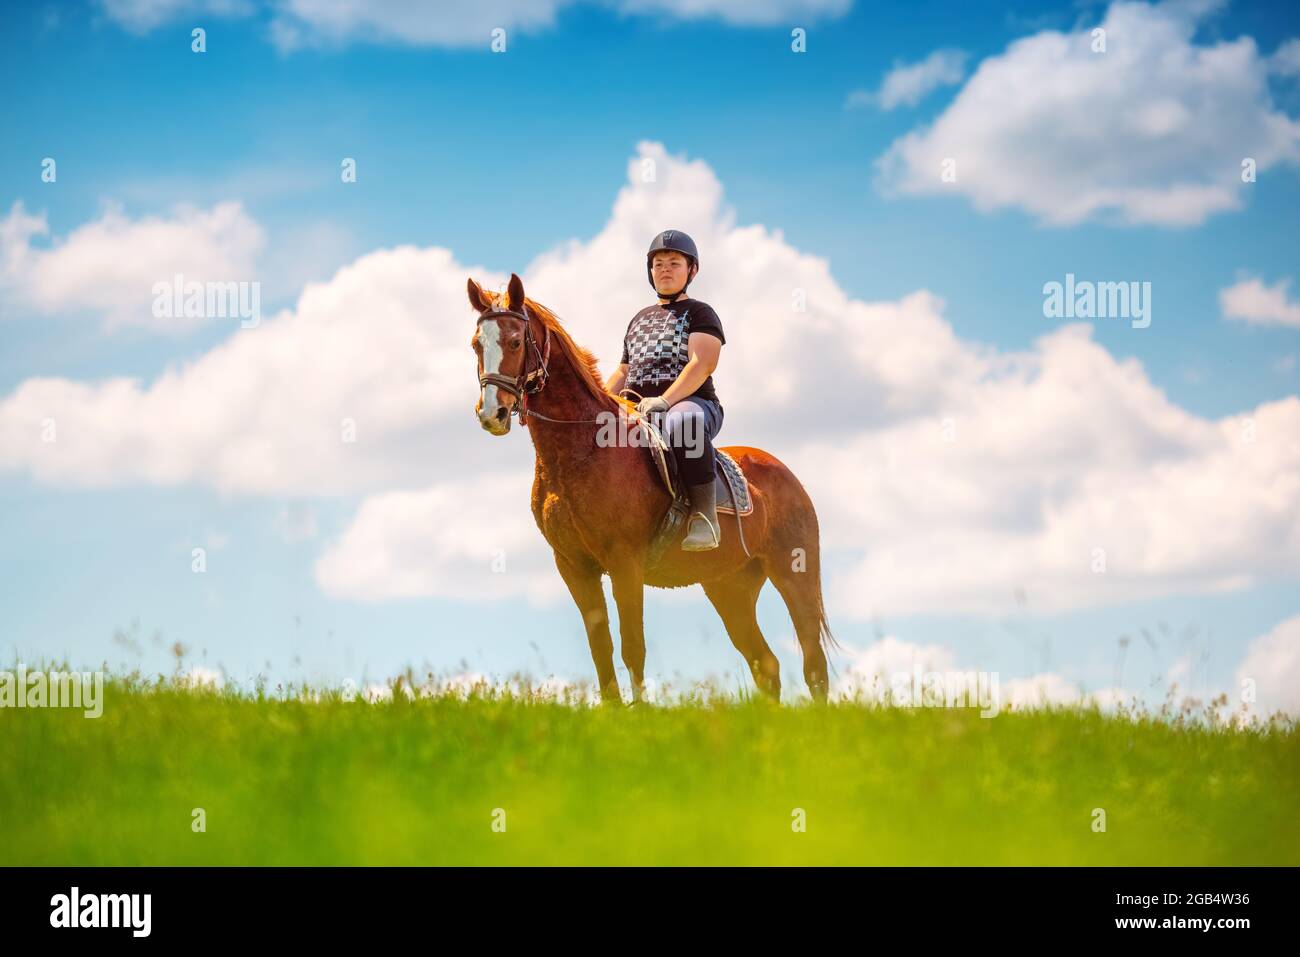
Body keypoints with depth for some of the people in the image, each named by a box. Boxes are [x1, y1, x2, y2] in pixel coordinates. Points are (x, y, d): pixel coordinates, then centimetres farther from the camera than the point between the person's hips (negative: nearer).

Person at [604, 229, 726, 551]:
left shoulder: (699, 313, 7)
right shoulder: (640, 319, 28)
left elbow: (703, 363, -11)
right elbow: (623, 373, 29)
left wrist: (664, 400, -25)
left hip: (690, 402, -7)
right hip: (638, 409, 7)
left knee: (681, 422, -44)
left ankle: (704, 513, -40)